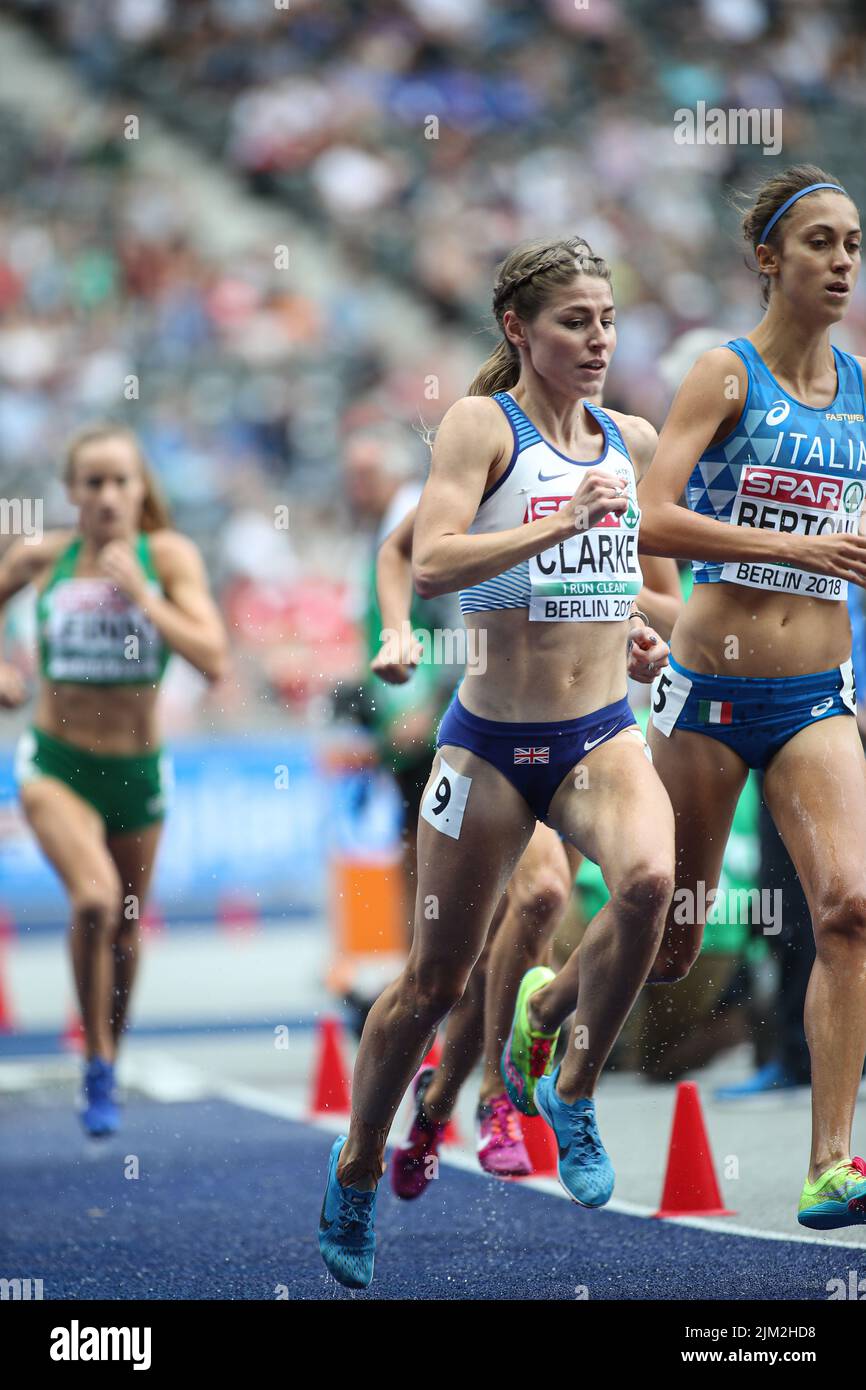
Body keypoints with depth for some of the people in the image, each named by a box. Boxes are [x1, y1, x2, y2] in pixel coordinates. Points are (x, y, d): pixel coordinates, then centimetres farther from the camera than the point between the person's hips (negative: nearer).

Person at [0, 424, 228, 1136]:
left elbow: (213, 658, -21)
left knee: (124, 926, 16)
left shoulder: (169, 556, -11)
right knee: (95, 898, -26)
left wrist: (141, 594, -26)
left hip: (139, 768, 2)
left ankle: (110, 1065, 40)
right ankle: (96, 1066, -12)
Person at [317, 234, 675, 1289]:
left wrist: (637, 629, 9)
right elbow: (430, 566, -22)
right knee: (435, 979, 6)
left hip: (602, 734, 3)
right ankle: (356, 1166, 30)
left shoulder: (631, 441, 9)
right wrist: (562, 522, -27)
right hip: (492, 738, -3)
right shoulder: (482, 423, -8)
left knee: (648, 879, -29)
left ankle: (572, 1088, -5)